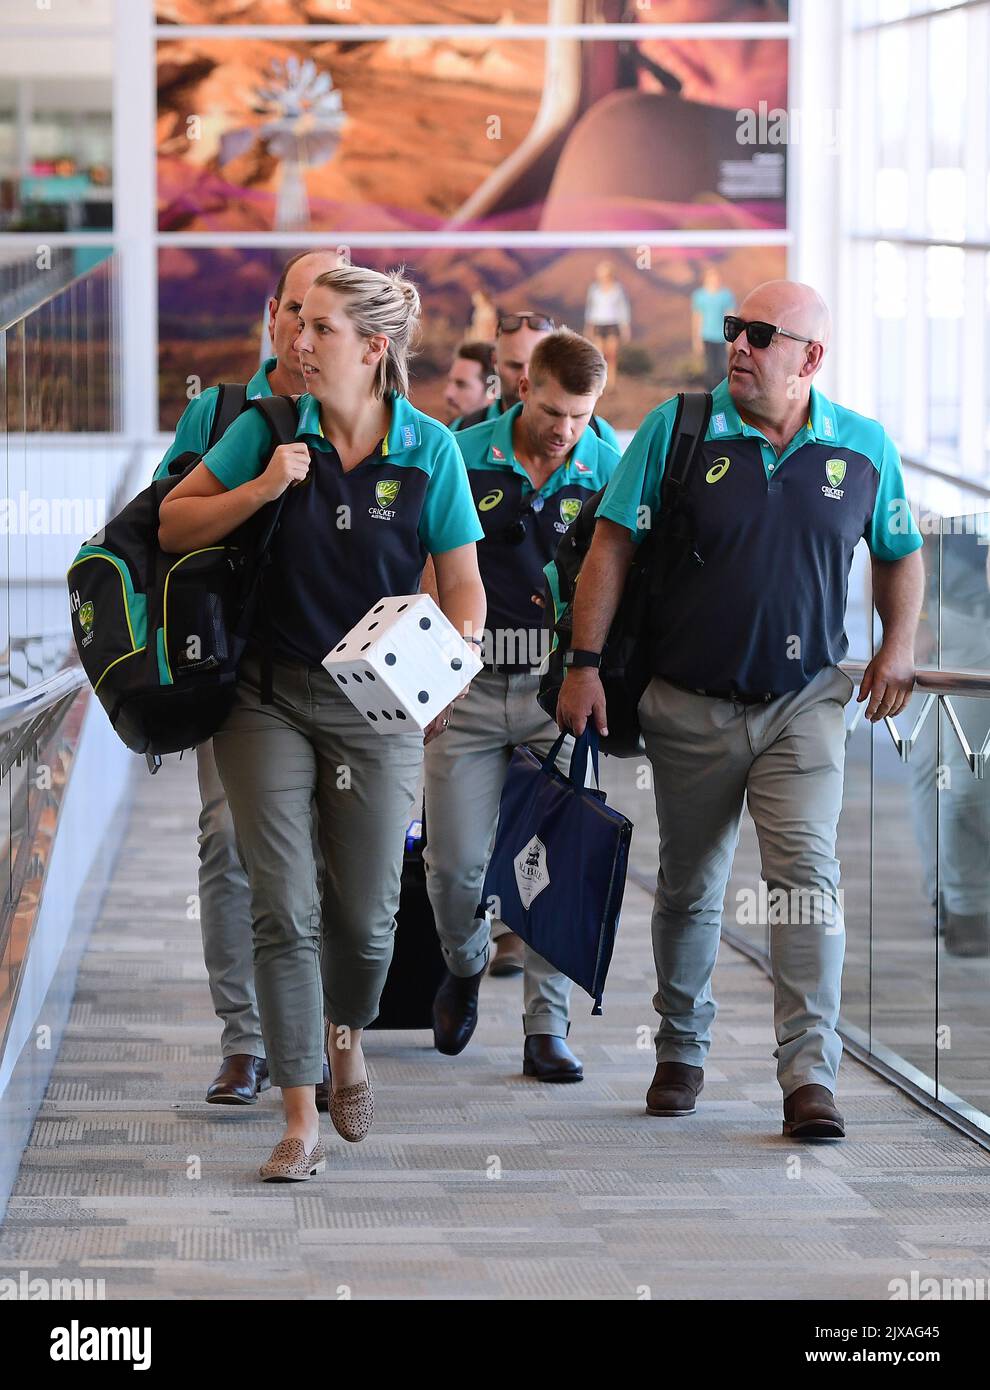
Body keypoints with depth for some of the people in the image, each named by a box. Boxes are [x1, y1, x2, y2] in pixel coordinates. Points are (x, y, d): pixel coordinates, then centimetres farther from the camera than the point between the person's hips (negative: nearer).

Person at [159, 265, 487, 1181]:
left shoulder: (430, 449, -3)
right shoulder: (268, 430, -1)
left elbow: (463, 585, 1)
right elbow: (173, 527, 4)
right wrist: (258, 491, -12)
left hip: (377, 704, 0)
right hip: (268, 697, 0)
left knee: (366, 915, 7)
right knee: (283, 910, -7)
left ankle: (347, 1037, 40)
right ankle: (301, 1121, -2)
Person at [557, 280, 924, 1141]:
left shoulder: (864, 448, 1)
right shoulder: (679, 429, -4)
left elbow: (900, 552, 17)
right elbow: (614, 545, -3)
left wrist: (900, 645, 2)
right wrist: (586, 664, -8)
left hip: (805, 702, 0)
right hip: (692, 705, 0)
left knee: (808, 872, -15)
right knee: (689, 887, 12)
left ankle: (810, 1075, -16)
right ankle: (682, 1051, 31)